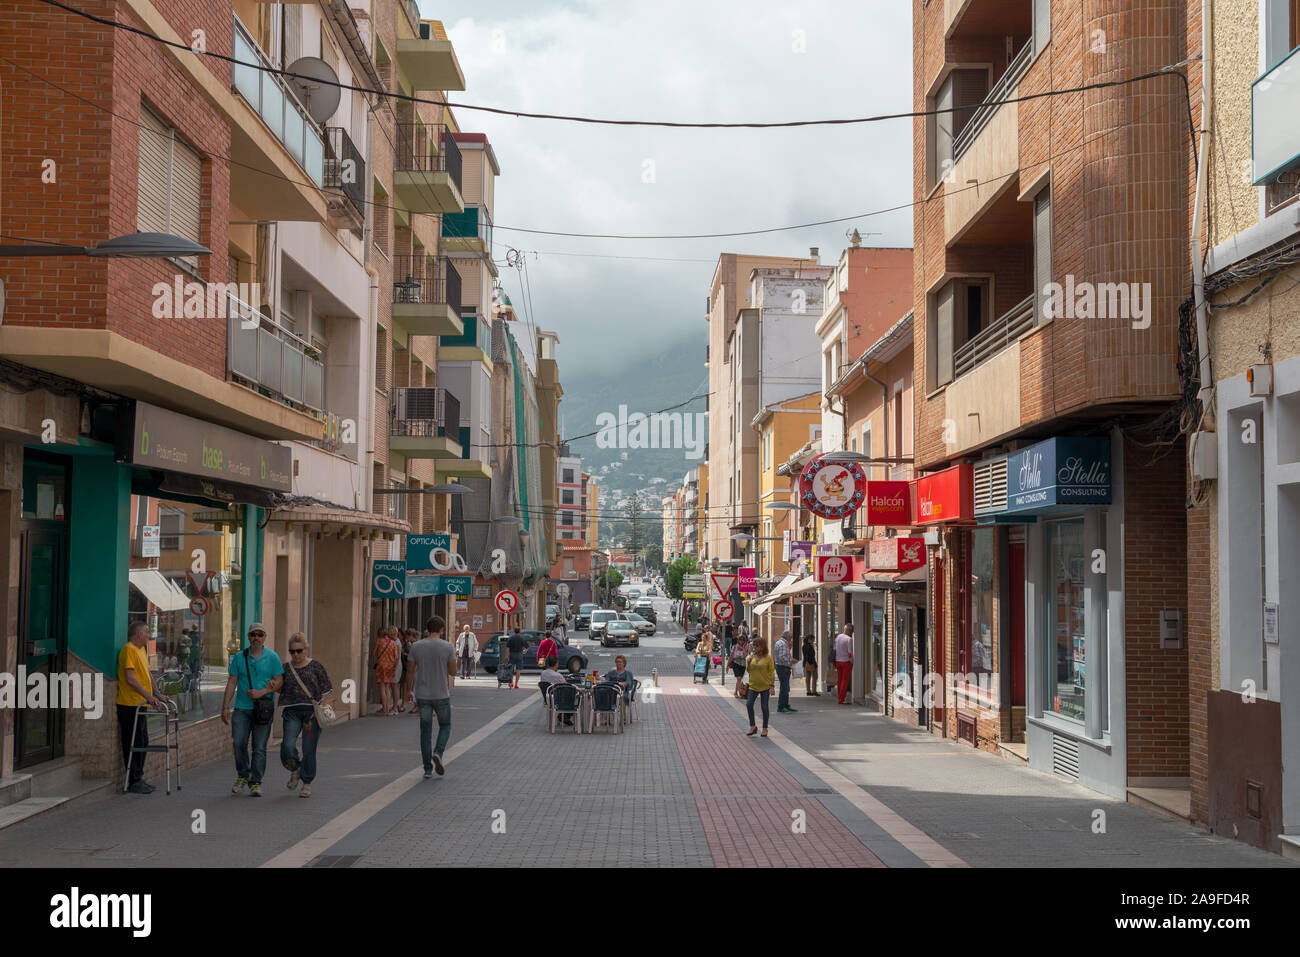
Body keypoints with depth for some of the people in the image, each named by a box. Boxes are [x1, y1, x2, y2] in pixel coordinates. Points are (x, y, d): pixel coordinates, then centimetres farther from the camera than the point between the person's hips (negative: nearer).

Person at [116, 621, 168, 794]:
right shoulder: (129, 650, -14)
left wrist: (156, 694, 16)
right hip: (130, 705, -10)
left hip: (140, 705, 10)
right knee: (133, 743, -6)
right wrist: (148, 696, -24)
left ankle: (138, 778, 20)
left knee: (142, 742, 13)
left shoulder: (141, 650, 18)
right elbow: (130, 678, -21)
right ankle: (134, 782, -2)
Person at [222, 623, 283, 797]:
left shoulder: (272, 657, 4)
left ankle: (256, 783, 6)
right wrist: (225, 707, 3)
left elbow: (279, 681, 0)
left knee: (259, 747, -2)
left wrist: (261, 693, -14)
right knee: (239, 743, -8)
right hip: (242, 707, 1)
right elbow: (232, 683, 9)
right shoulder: (239, 657, 9)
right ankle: (242, 776, 15)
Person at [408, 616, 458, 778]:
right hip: (441, 694, -2)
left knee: (425, 731, 9)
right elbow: (453, 672, -2)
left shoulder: (416, 647, -2)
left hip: (422, 695, 2)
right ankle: (438, 753, -8)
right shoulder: (448, 647, -9)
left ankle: (428, 769, 7)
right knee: (445, 726, 17)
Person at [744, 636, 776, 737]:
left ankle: (765, 729, 17)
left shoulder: (768, 657, -7)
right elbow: (748, 671, 12)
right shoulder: (752, 656, 5)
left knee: (764, 707, 4)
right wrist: (748, 663, -8)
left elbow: (771, 672, -6)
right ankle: (753, 726, 5)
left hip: (765, 686, -4)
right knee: (749, 704, -8)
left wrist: (772, 686, -11)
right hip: (753, 685, 4)